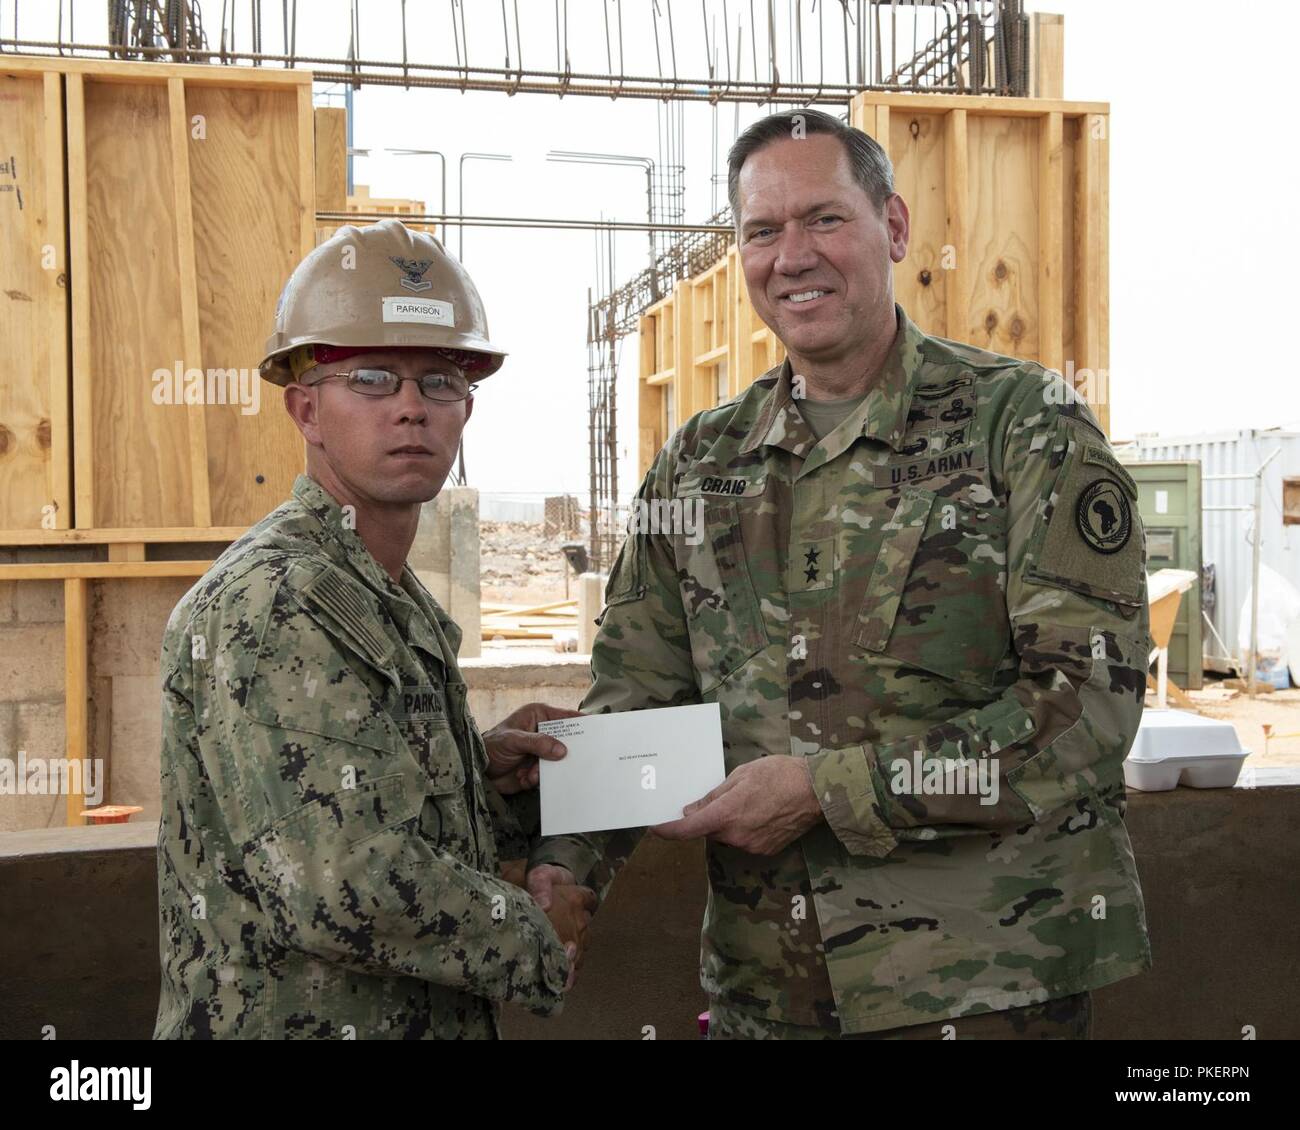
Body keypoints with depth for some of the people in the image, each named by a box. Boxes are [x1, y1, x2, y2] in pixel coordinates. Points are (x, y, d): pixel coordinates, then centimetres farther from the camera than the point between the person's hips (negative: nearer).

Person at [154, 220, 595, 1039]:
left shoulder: (399, 605, 9)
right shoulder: (270, 603, -21)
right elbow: (341, 883, -27)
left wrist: (489, 772, -3)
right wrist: (541, 947, -15)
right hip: (297, 1021, -9)